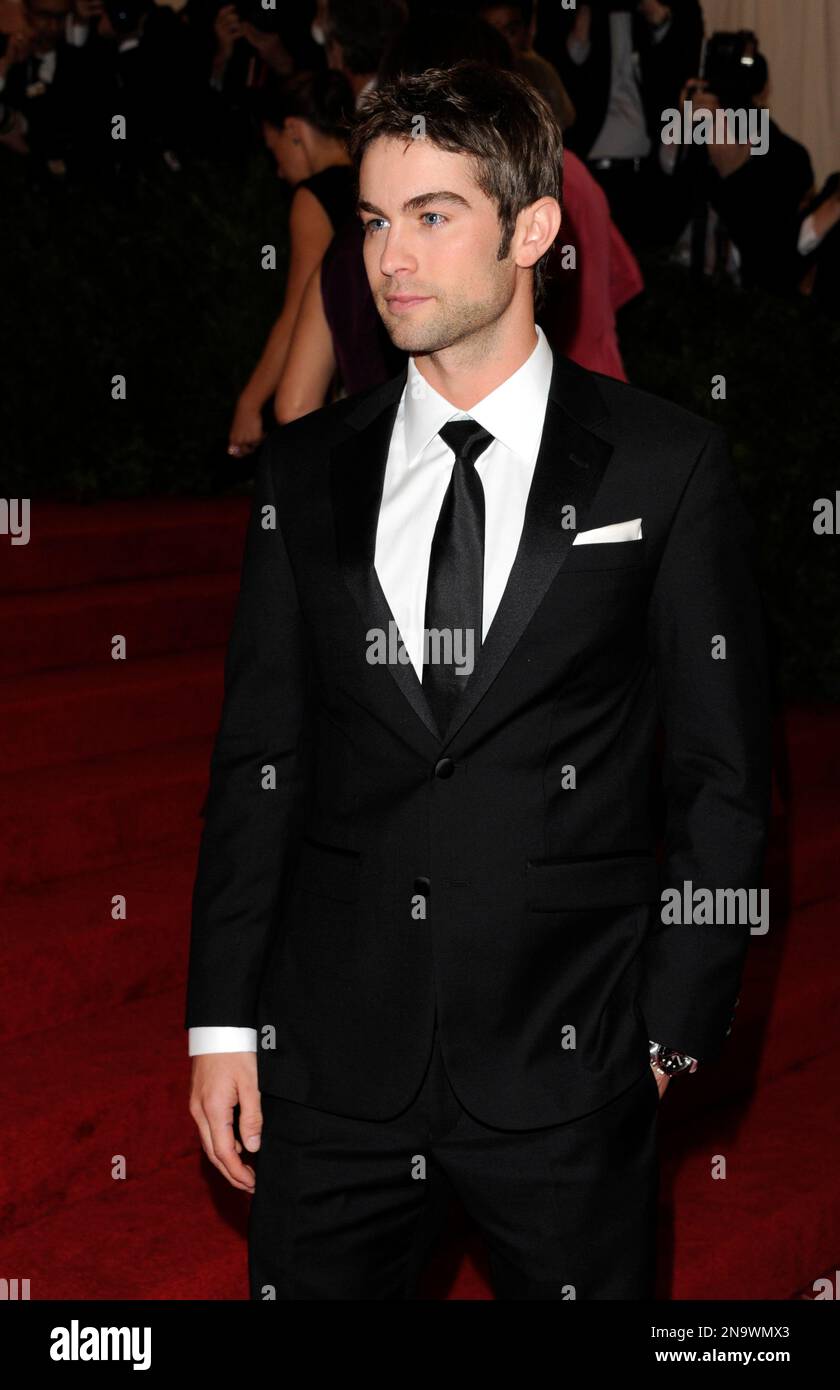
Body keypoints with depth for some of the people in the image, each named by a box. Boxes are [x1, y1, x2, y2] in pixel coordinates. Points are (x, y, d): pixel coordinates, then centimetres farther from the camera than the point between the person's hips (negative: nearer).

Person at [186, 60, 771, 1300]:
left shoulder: (669, 467, -1)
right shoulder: (303, 467, 7)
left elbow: (725, 778, 1)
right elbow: (256, 757, 8)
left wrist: (676, 1025, -3)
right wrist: (222, 1022, 4)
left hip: (567, 1064, -2)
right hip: (330, 1054, 3)